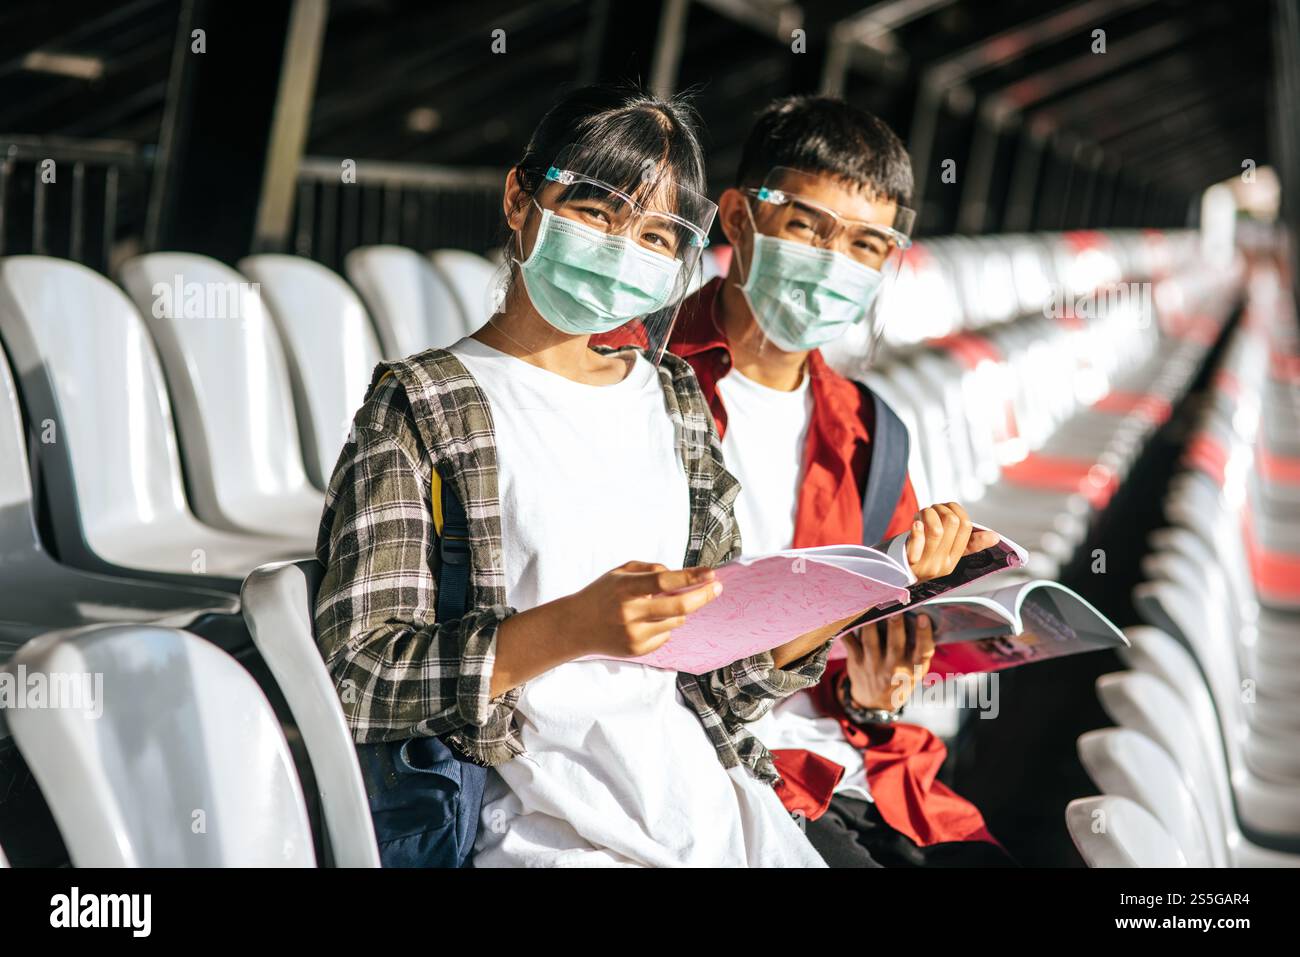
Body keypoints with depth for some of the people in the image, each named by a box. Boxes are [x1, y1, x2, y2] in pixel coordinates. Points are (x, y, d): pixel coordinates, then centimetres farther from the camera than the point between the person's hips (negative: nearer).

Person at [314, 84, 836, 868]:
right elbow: (356, 684, -9)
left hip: (701, 793, 6)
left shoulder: (674, 401, 17)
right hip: (534, 811, -5)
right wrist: (570, 629, -21)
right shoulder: (424, 402, 0)